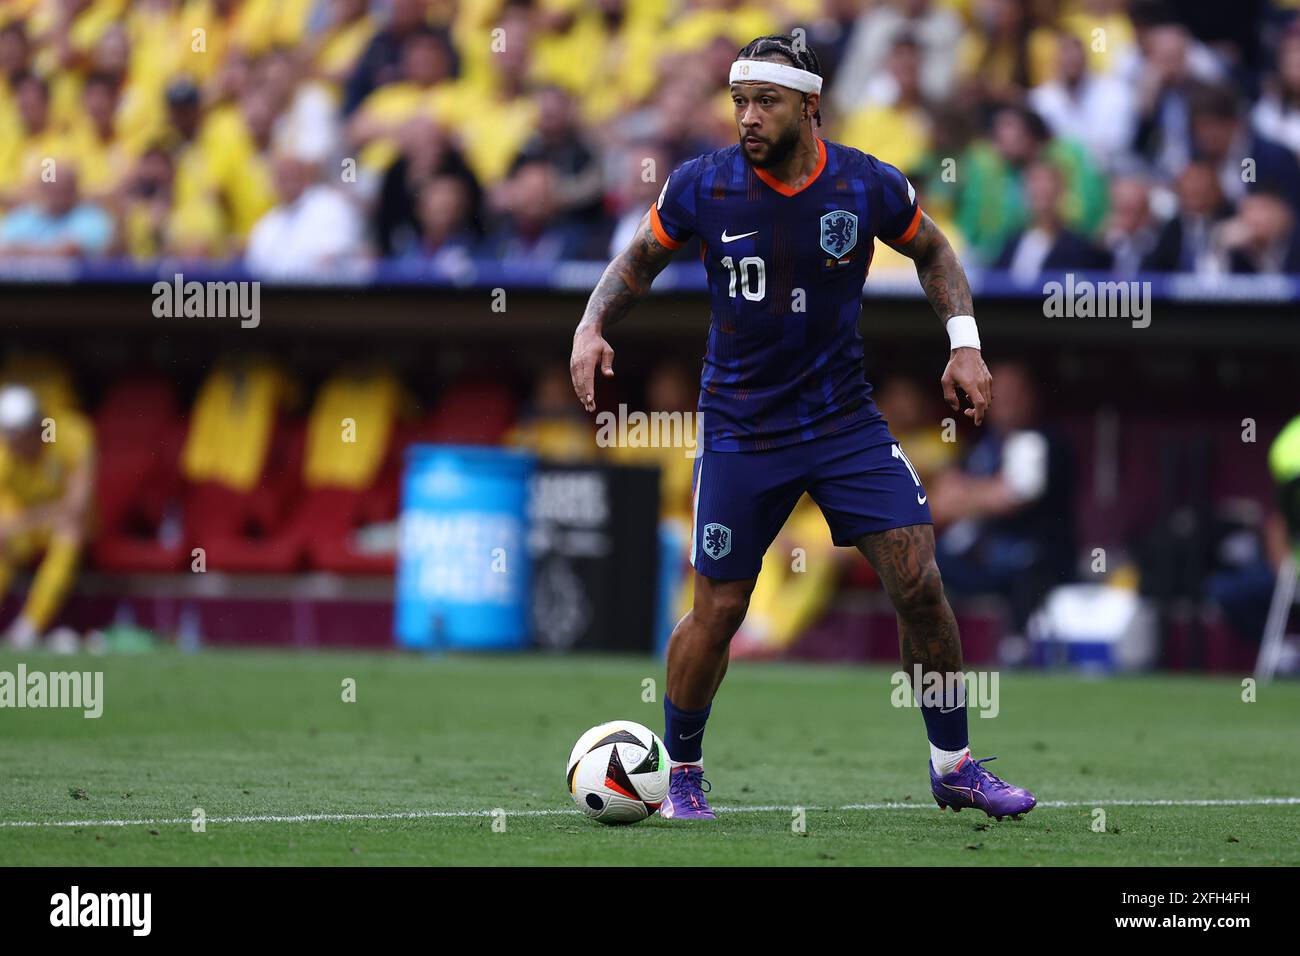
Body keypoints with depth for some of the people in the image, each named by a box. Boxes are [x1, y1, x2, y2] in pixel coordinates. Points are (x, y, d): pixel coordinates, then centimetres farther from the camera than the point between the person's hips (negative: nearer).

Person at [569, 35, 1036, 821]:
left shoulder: (870, 186, -8)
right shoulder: (703, 186, -10)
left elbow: (934, 252, 11)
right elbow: (639, 262, 7)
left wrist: (965, 342, 0)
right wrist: (593, 327, -10)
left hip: (847, 422, 1)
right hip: (740, 427, -1)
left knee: (919, 584, -8)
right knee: (718, 610, 0)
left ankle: (953, 766, 7)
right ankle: (682, 772, 22)